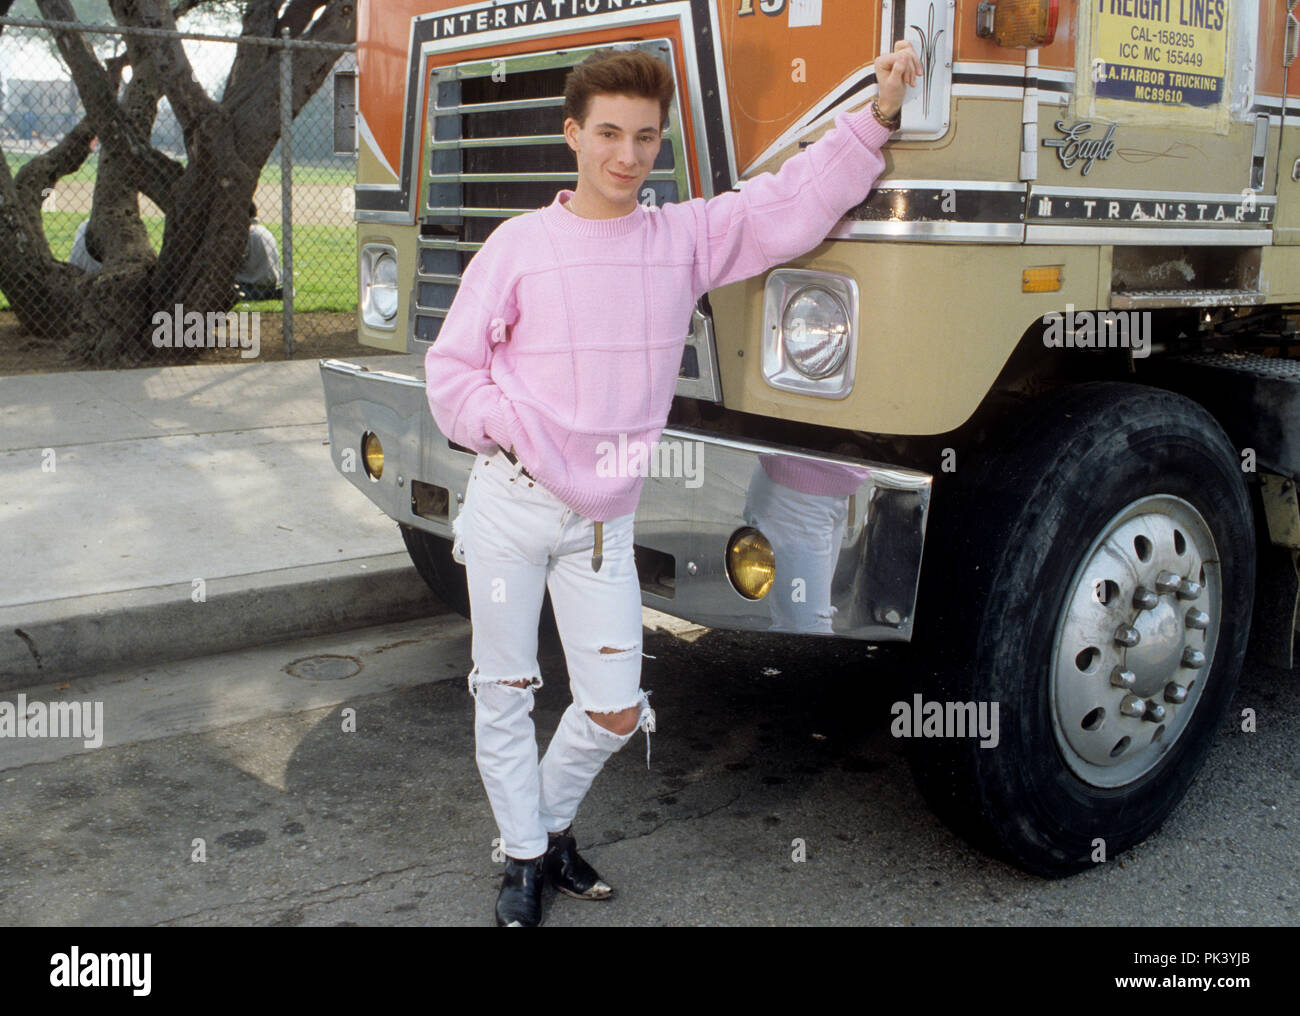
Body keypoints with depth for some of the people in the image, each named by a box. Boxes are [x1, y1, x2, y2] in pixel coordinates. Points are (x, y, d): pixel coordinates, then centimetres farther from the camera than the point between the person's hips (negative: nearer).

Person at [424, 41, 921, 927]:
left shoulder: (689, 236, 3)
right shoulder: (520, 244, -3)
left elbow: (799, 201, -1)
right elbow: (452, 370, -1)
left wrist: (879, 114, -11)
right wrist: (527, 435, -13)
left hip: (605, 520, 2)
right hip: (511, 504, -2)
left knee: (617, 710, 5)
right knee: (504, 691, 8)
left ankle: (551, 824, 34)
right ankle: (524, 858, 29)